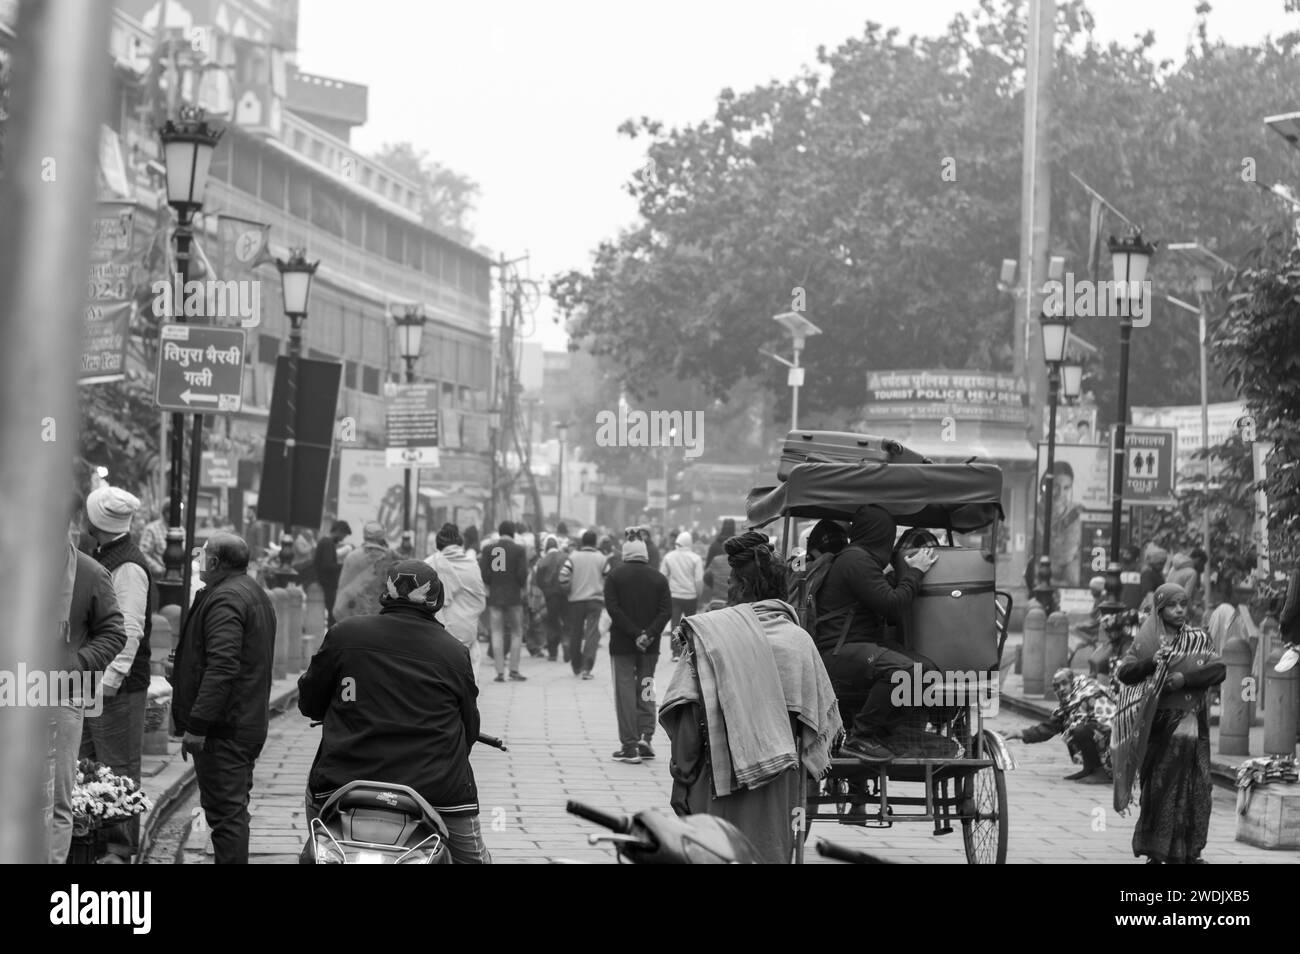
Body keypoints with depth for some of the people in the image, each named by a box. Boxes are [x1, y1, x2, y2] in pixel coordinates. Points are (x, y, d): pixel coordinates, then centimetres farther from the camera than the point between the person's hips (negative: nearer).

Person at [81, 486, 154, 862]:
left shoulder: (129, 567, -15)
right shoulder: (102, 558, 13)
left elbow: (129, 632, -21)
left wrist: (109, 682, -24)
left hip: (119, 688, -10)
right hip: (92, 681, 10)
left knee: (119, 771, -3)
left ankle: (120, 849, 2)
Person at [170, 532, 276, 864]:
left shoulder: (224, 599, -16)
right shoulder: (255, 594, 18)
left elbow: (222, 666, -26)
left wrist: (196, 724, -25)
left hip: (224, 726, -10)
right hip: (250, 722, 10)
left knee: (225, 811, -9)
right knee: (234, 808, 18)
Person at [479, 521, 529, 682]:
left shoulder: (487, 549, 1)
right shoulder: (518, 549, -6)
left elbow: (483, 574, -3)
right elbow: (523, 574, -10)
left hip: (494, 596, 2)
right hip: (514, 596, -2)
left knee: (497, 633, 5)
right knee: (517, 633, 10)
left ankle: (500, 671, 2)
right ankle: (514, 669, 7)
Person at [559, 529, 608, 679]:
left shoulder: (573, 557, -1)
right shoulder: (601, 558, 0)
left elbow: (563, 577, -9)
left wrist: (568, 591, 8)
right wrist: (605, 598, 15)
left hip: (576, 600, 1)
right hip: (595, 600, -1)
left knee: (575, 634, 13)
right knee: (592, 634, -5)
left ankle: (576, 667, 24)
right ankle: (586, 668, -18)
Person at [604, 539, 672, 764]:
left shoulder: (615, 575, -2)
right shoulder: (658, 578, 6)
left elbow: (613, 608, -12)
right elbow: (666, 611, -5)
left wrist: (635, 634, -15)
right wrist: (649, 634, -13)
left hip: (622, 644, -3)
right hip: (650, 646, 3)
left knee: (625, 691, 0)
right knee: (646, 690, 13)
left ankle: (629, 746, -3)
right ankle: (645, 738, 1)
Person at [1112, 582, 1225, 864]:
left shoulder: (1197, 639, 9)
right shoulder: (1147, 640, 5)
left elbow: (1219, 670, -3)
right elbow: (1123, 672, -3)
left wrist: (1185, 677, -17)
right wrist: (1150, 662, -20)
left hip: (1190, 720, 1)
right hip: (1156, 721, -1)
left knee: (1192, 786, -1)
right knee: (1158, 785, -1)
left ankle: (1186, 851, 6)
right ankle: (1157, 851, 5)